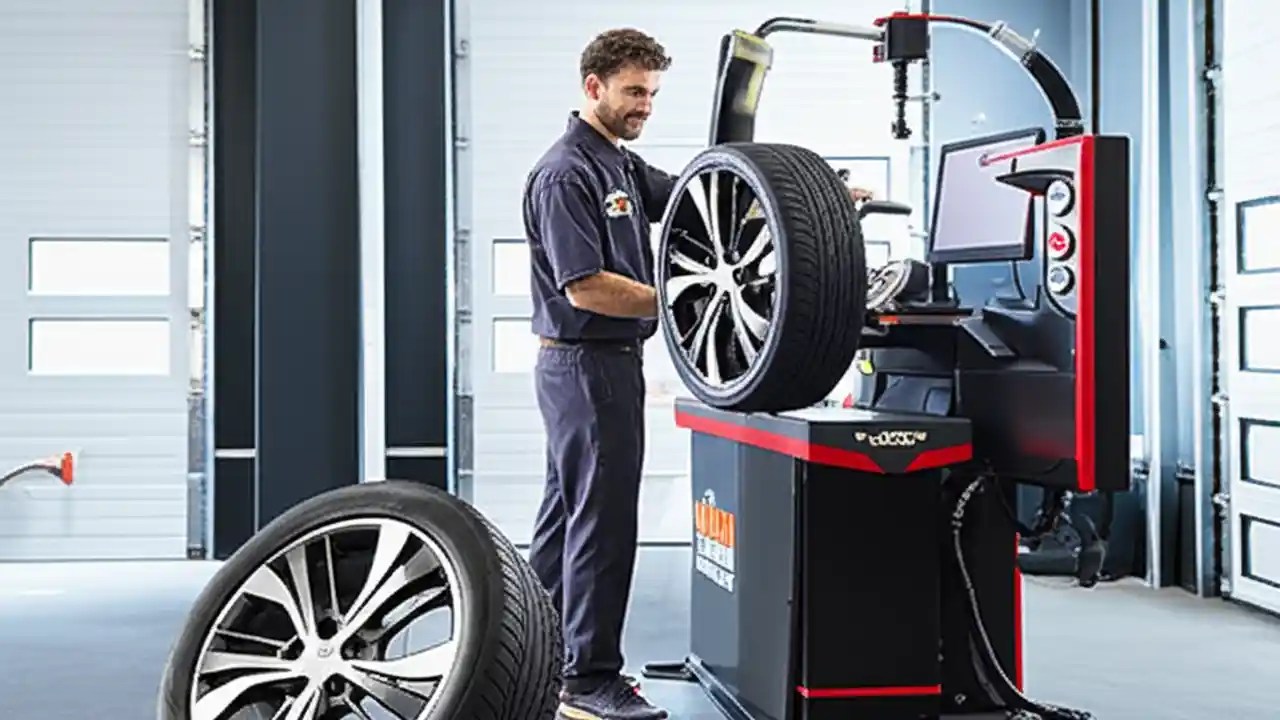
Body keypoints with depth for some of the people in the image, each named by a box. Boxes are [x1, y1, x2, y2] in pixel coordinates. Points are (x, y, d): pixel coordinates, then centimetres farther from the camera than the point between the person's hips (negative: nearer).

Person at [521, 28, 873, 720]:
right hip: (588, 364, -10)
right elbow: (586, 287, -22)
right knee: (603, 519, -6)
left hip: (604, 362, 10)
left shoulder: (622, 165, 14)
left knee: (568, 510, 14)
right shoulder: (565, 174, -15)